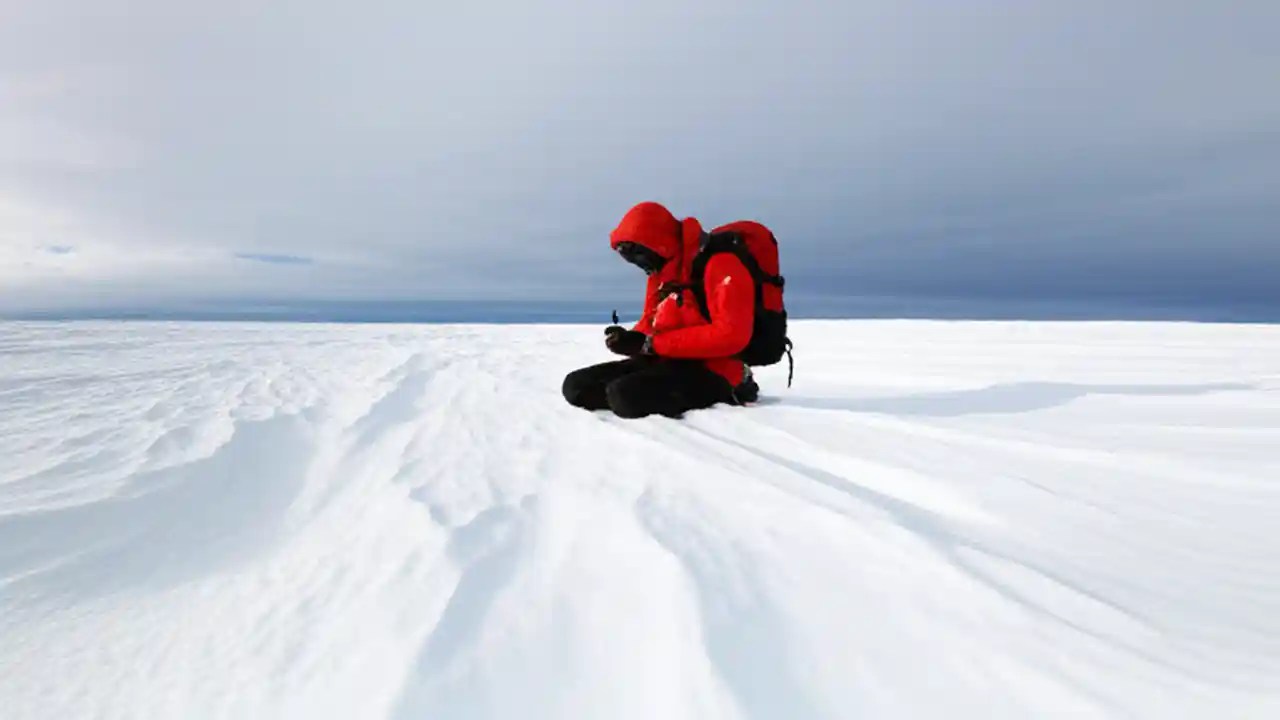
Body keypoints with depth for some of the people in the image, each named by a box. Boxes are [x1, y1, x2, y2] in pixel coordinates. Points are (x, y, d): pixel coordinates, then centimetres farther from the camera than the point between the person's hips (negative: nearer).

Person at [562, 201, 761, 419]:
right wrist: (631, 339, -9)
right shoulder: (661, 272, 14)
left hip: (711, 371, -9)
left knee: (626, 395, -34)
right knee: (576, 385, -1)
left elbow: (730, 335, -24)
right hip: (669, 361, 9)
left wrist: (650, 344, -20)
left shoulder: (718, 263, -14)